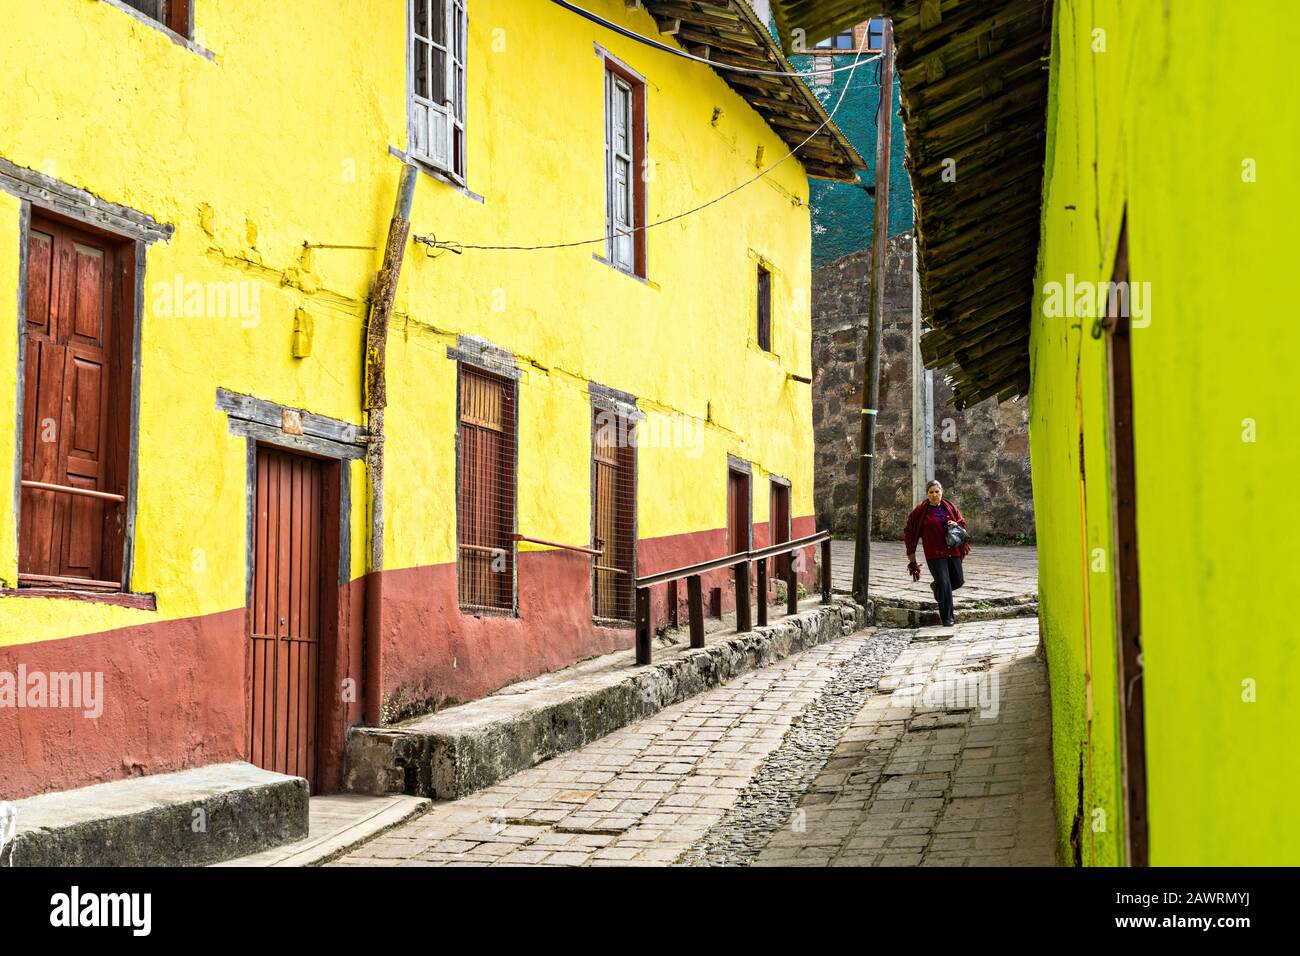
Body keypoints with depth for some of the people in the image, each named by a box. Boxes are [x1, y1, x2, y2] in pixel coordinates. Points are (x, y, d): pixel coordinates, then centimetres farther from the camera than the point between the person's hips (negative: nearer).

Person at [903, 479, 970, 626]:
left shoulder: (950, 507, 6)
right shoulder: (920, 511, -3)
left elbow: (962, 523, 17)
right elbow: (909, 531, 5)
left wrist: (956, 525, -8)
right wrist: (911, 554, 4)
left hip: (953, 550, 4)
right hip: (934, 553, -4)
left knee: (958, 580, 7)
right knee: (944, 583, -10)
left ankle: (936, 587, 39)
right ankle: (947, 618, -1)